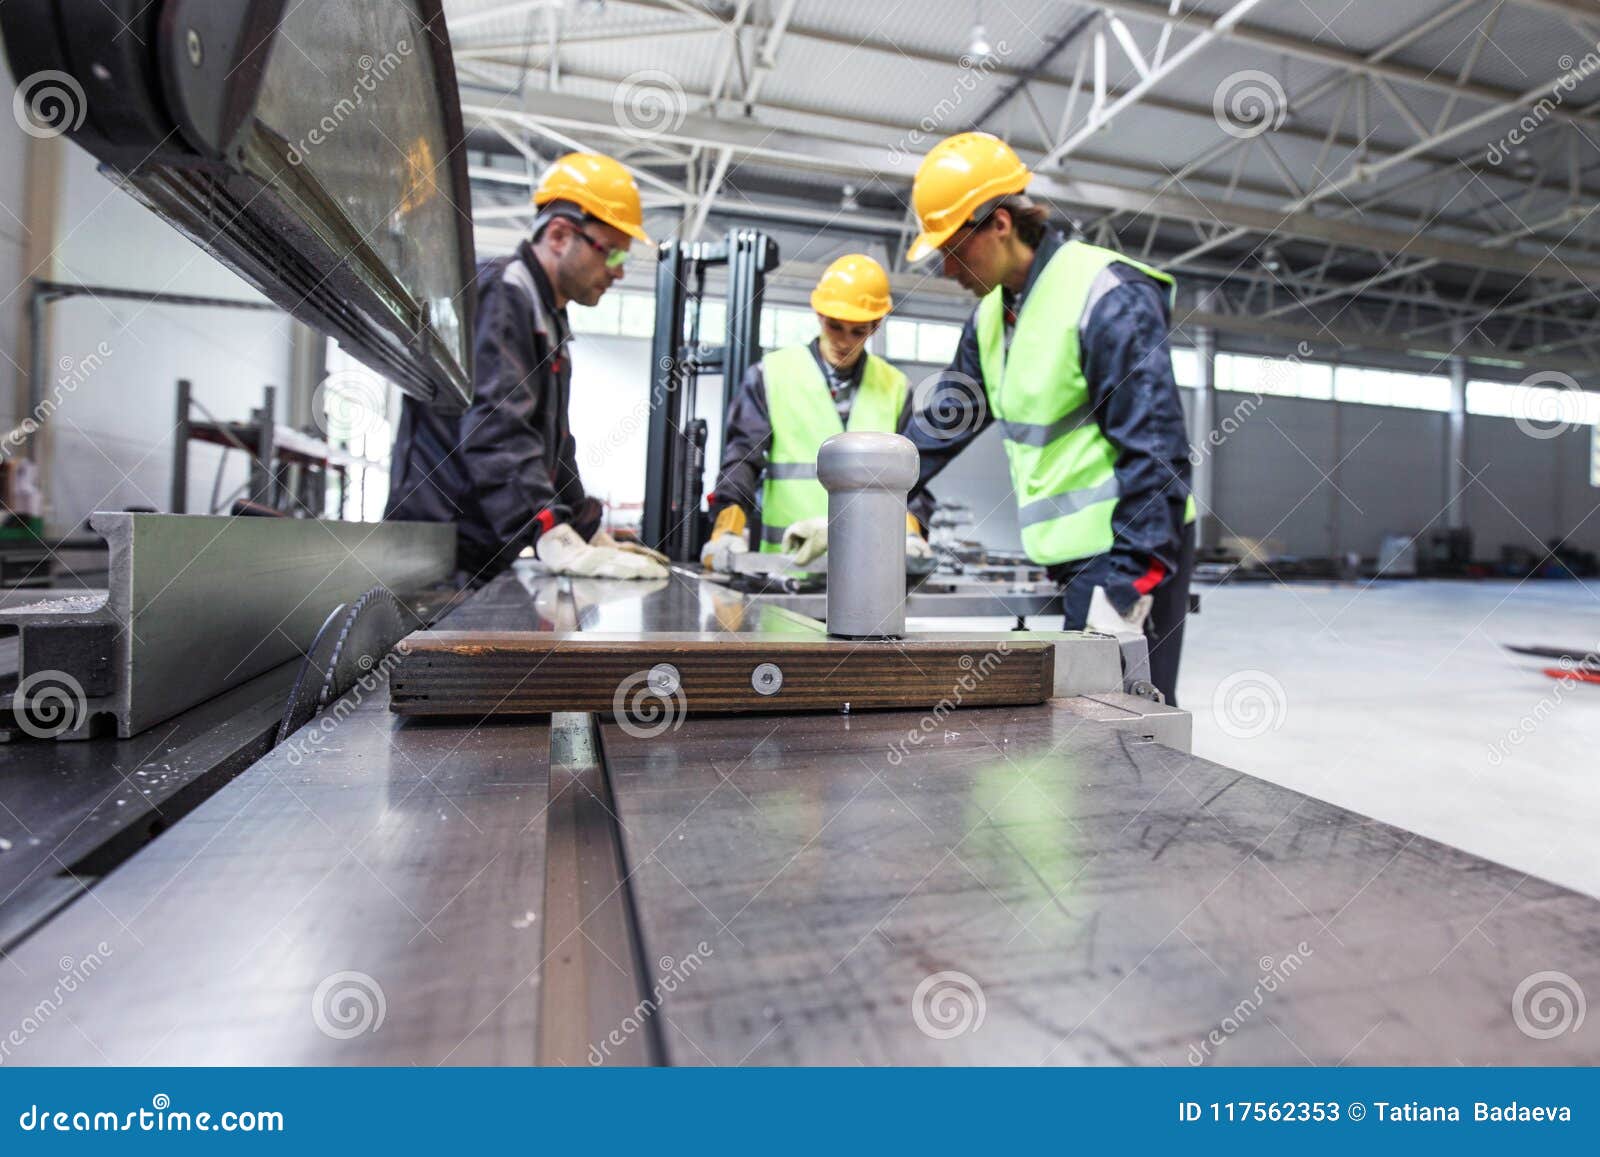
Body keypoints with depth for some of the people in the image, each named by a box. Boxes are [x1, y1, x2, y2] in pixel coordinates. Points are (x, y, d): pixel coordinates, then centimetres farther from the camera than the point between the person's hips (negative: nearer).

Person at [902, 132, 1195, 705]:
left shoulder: (1106, 296, -15)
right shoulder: (991, 314, 11)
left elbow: (1156, 452, -18)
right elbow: (942, 420, 15)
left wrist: (1126, 589, -22)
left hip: (1130, 552, -8)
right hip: (1068, 552, 8)